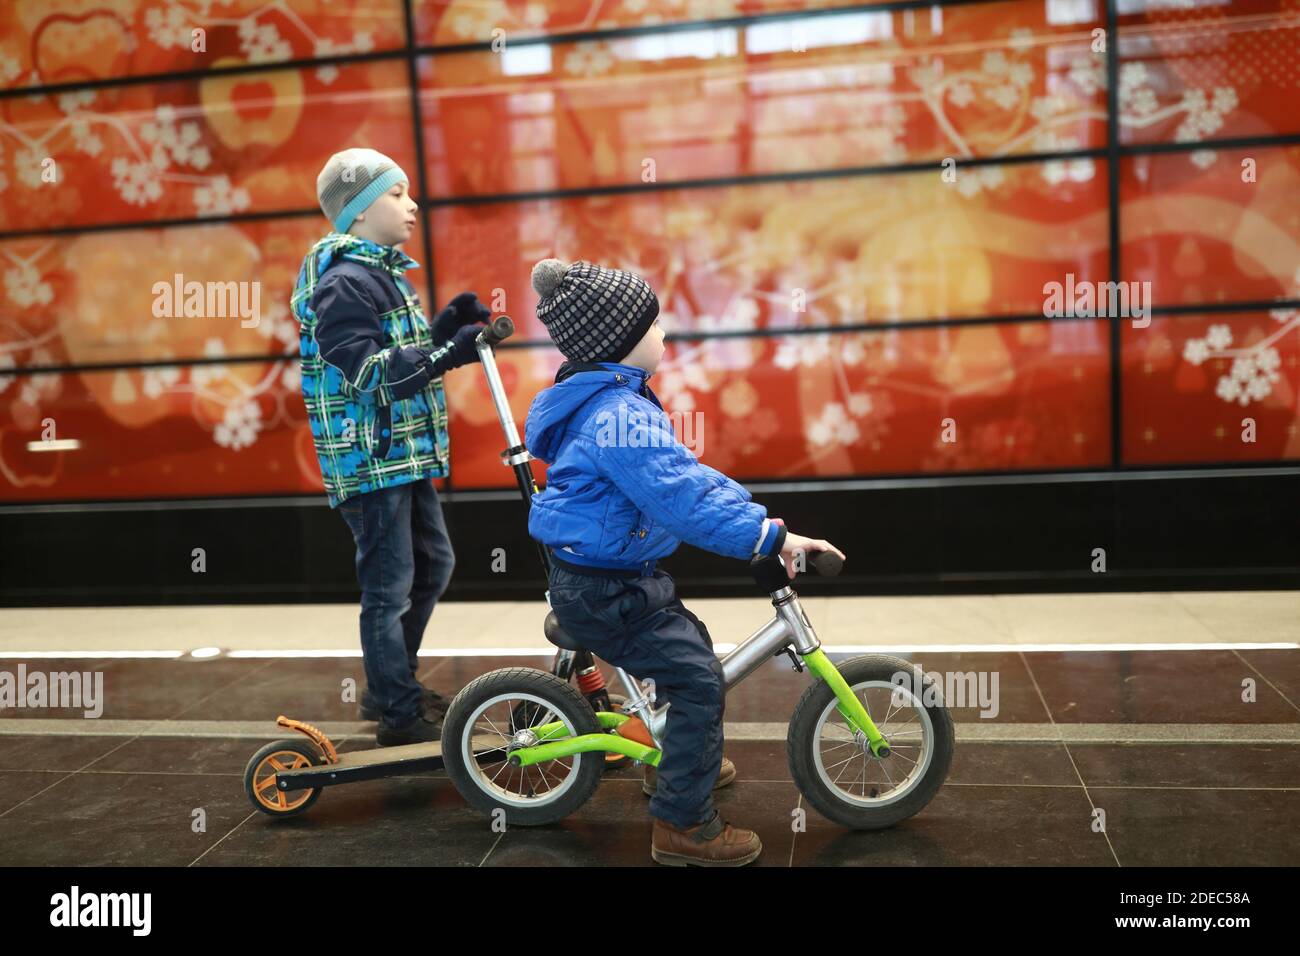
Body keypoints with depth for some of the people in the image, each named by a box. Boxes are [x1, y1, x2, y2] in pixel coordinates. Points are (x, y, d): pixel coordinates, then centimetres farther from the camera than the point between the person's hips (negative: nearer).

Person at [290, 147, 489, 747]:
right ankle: (401, 717, 11)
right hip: (370, 460, -10)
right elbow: (373, 371, -24)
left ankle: (392, 687, 33)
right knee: (390, 586, -2)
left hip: (405, 455, 10)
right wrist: (451, 352, -31)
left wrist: (448, 324, 1)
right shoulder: (342, 283, -15)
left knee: (433, 565, 18)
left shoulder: (380, 273, 16)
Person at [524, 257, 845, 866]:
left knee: (690, 644, 24)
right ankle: (683, 826, 2)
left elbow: (683, 471, 14)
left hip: (604, 574, 11)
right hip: (602, 592, -11)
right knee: (699, 678, -8)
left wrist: (749, 506, 7)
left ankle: (676, 760, 43)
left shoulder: (608, 402, 10)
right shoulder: (620, 414, -26)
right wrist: (770, 535, -34)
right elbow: (682, 499, -34)